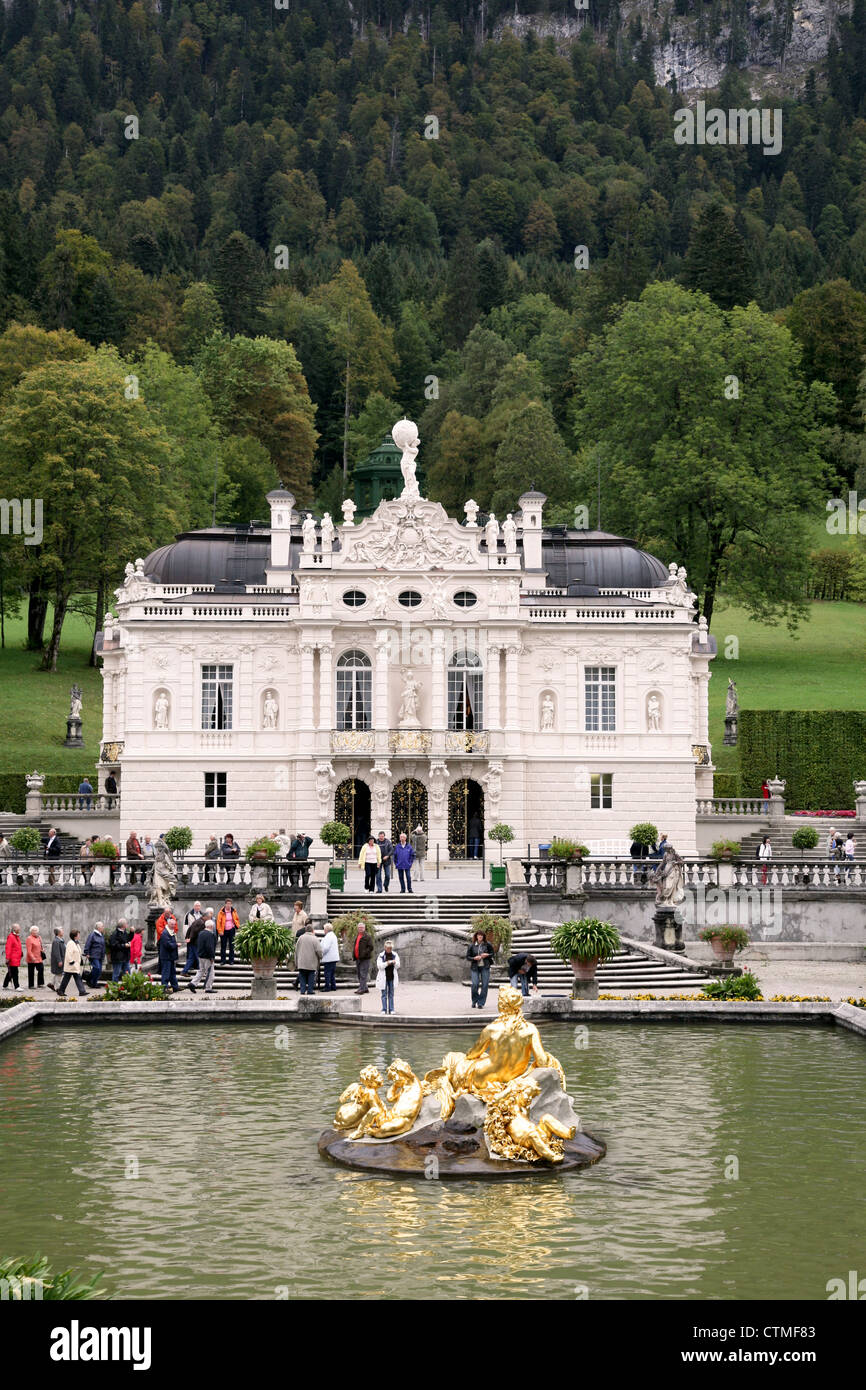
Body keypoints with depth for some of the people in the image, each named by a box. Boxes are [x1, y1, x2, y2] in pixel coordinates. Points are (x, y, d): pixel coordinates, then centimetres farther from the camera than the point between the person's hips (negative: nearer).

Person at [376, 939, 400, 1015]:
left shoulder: (395, 955, 5)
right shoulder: (381, 955, -3)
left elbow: (397, 966, 4)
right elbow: (379, 966, -9)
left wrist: (394, 963, -18)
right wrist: (387, 963, -24)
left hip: (392, 977, 2)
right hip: (383, 977, -2)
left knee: (391, 994, 6)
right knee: (384, 994, 0)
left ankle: (391, 1009, 10)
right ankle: (384, 1009, 4)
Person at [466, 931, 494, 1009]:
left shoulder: (487, 945, 1)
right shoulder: (471, 945, 0)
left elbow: (493, 953, 11)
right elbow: (467, 957, 4)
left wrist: (487, 955, -9)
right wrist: (474, 958, -14)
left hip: (485, 967, 1)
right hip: (475, 967, -1)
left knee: (484, 985, -3)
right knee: (475, 984, -12)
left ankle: (481, 1003, 7)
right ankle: (474, 1002, 10)